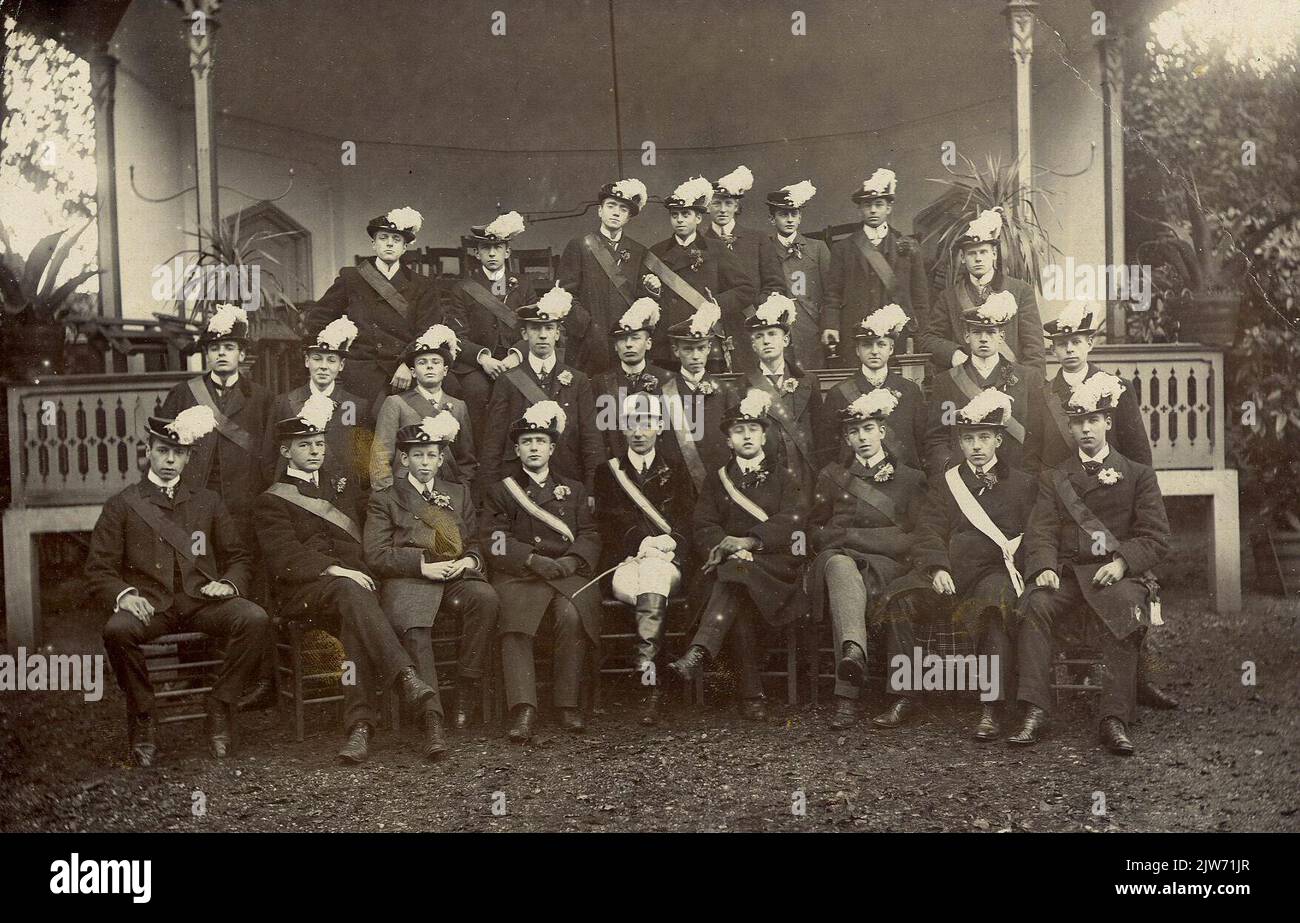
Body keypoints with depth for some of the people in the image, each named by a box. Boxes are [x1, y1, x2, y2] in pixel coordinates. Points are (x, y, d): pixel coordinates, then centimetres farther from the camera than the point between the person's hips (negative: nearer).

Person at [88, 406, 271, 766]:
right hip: (149, 605, -2)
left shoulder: (208, 501, 20)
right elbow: (99, 571, 6)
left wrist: (229, 583, -6)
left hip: (202, 601, 2)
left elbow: (239, 557, 18)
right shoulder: (121, 505, 13)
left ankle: (218, 708, -11)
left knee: (256, 619, -28)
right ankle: (141, 716, -12)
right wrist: (124, 595, -16)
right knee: (117, 630, -36)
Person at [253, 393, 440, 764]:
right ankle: (406, 677, -49)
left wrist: (362, 573, 5)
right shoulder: (271, 503, 10)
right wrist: (334, 570, -19)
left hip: (354, 580, 3)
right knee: (350, 592, -38)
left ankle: (359, 724, -43)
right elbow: (285, 559, -5)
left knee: (357, 625, -33)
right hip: (304, 593, -3)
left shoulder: (345, 489, 27)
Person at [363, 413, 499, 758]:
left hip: (456, 578, 3)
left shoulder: (459, 494, 26)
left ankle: (467, 688, -21)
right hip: (407, 584, -3)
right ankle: (432, 720, -40)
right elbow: (376, 555, 2)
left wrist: (469, 561, -2)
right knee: (415, 632, -35)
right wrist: (424, 566, -11)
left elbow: (475, 545, 23)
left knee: (486, 598, -32)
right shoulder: (384, 499, 14)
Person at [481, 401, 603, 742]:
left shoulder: (574, 489, 25)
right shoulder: (500, 491, 18)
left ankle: (568, 703, -24)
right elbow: (494, 542, 3)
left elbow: (590, 537, 14)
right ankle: (523, 710, -37)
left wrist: (569, 561, -8)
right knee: (514, 622, -32)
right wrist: (534, 560, -13)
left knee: (572, 615, -32)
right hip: (518, 575, -1)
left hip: (568, 572, 1)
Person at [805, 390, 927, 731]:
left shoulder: (910, 479, 20)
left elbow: (913, 539, 10)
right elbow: (816, 532, 19)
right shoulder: (832, 476, 25)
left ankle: (847, 695, -51)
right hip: (837, 558, 1)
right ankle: (853, 649, -64)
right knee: (840, 564, -39)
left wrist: (847, 534, 0)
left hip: (887, 565, -1)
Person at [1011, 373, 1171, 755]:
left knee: (1125, 608, -35)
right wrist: (1045, 567, -15)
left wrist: (1122, 562, -15)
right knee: (1037, 605, -31)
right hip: (1067, 573, 2)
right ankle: (1035, 712, -32)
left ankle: (1114, 719, -33)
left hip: (1119, 573, -1)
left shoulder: (1138, 476, 14)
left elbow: (1155, 537, 4)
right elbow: (1041, 533, 7)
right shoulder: (1054, 479, 19)